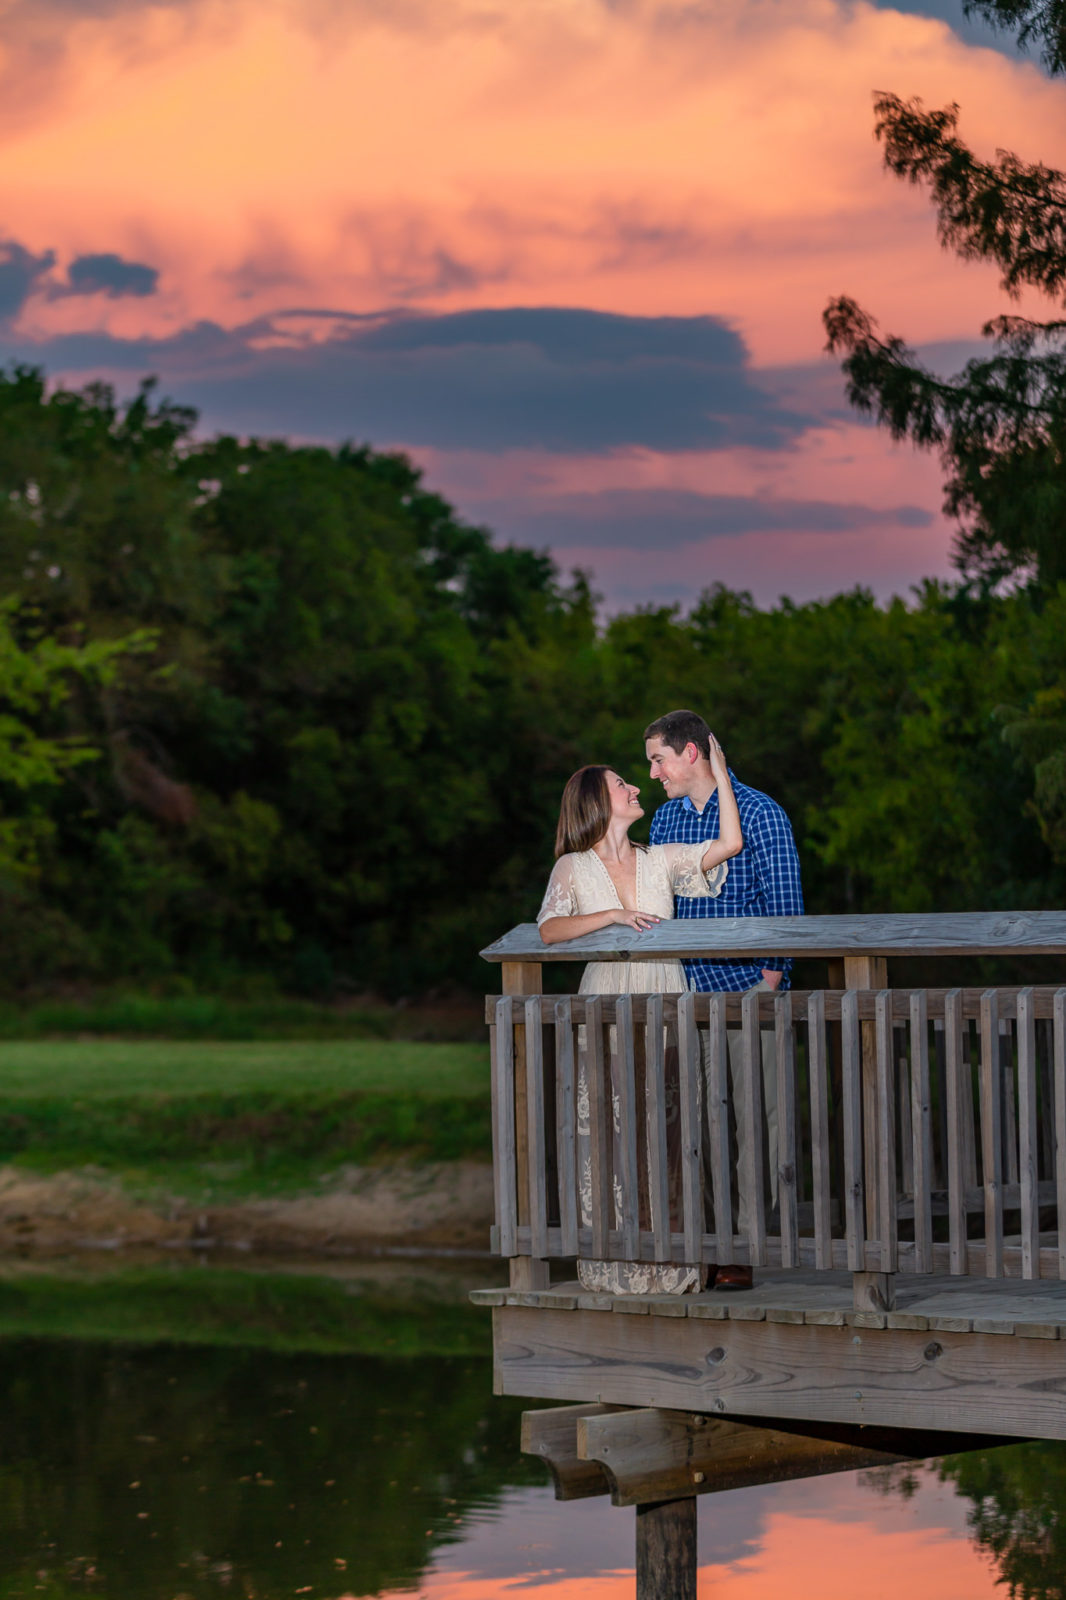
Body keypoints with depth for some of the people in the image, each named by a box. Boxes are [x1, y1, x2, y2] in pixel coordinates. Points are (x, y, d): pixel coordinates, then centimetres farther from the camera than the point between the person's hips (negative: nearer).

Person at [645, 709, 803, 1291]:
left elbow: (782, 901, -5)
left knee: (755, 1116, -3)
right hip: (684, 987, 5)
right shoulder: (665, 818, 14)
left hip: (746, 985, -5)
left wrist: (773, 972, -10)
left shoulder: (760, 813, -4)